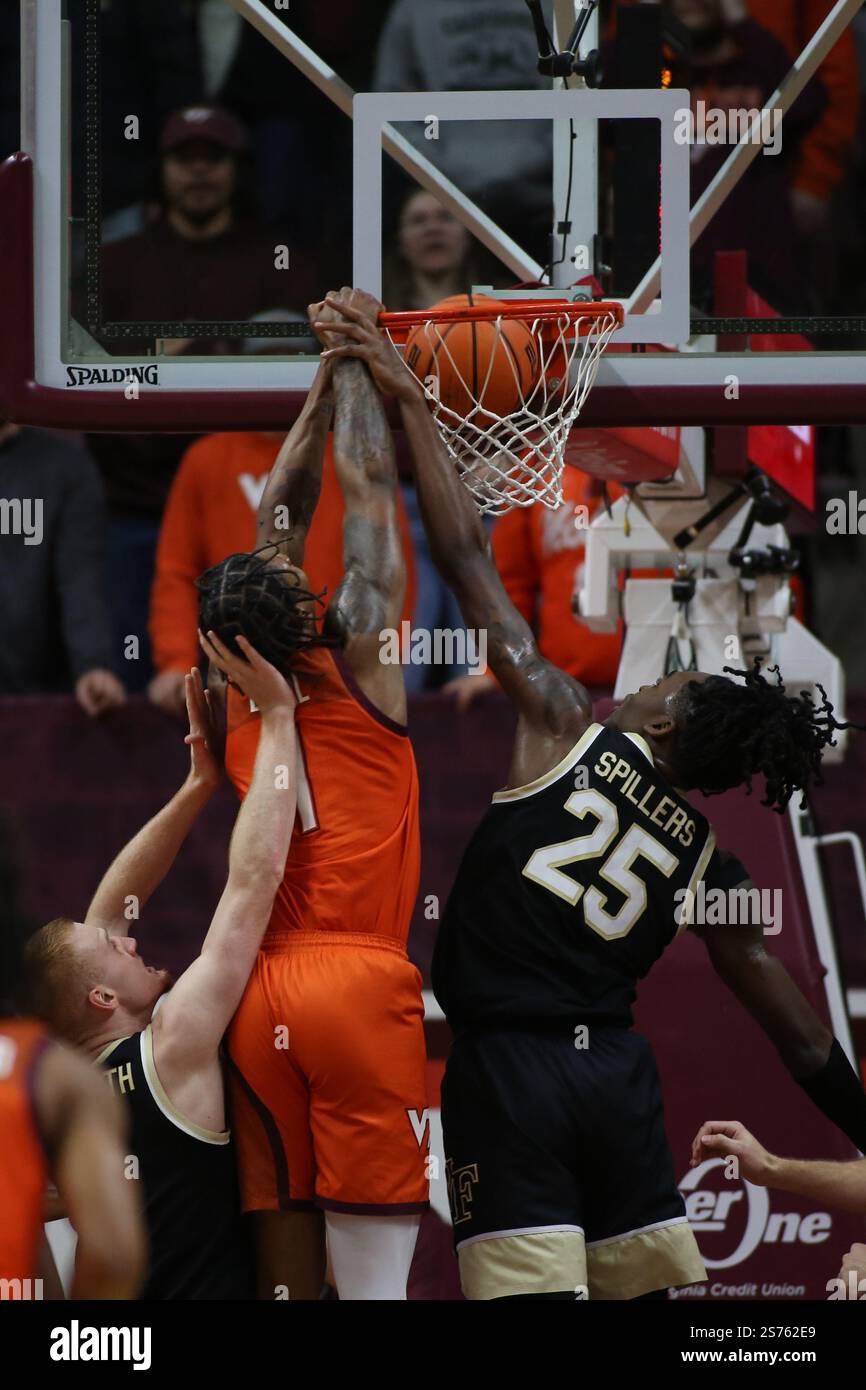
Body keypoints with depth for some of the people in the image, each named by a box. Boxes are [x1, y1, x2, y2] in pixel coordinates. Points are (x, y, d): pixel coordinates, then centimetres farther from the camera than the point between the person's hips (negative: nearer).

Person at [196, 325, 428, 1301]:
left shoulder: (242, 701, 11)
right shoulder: (356, 664, -2)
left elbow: (278, 524, 23)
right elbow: (368, 486, 7)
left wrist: (321, 394, 30)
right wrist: (353, 369, 18)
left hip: (261, 993, 5)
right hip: (360, 979, -5)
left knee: (283, 1272, 3)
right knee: (372, 1279, -10)